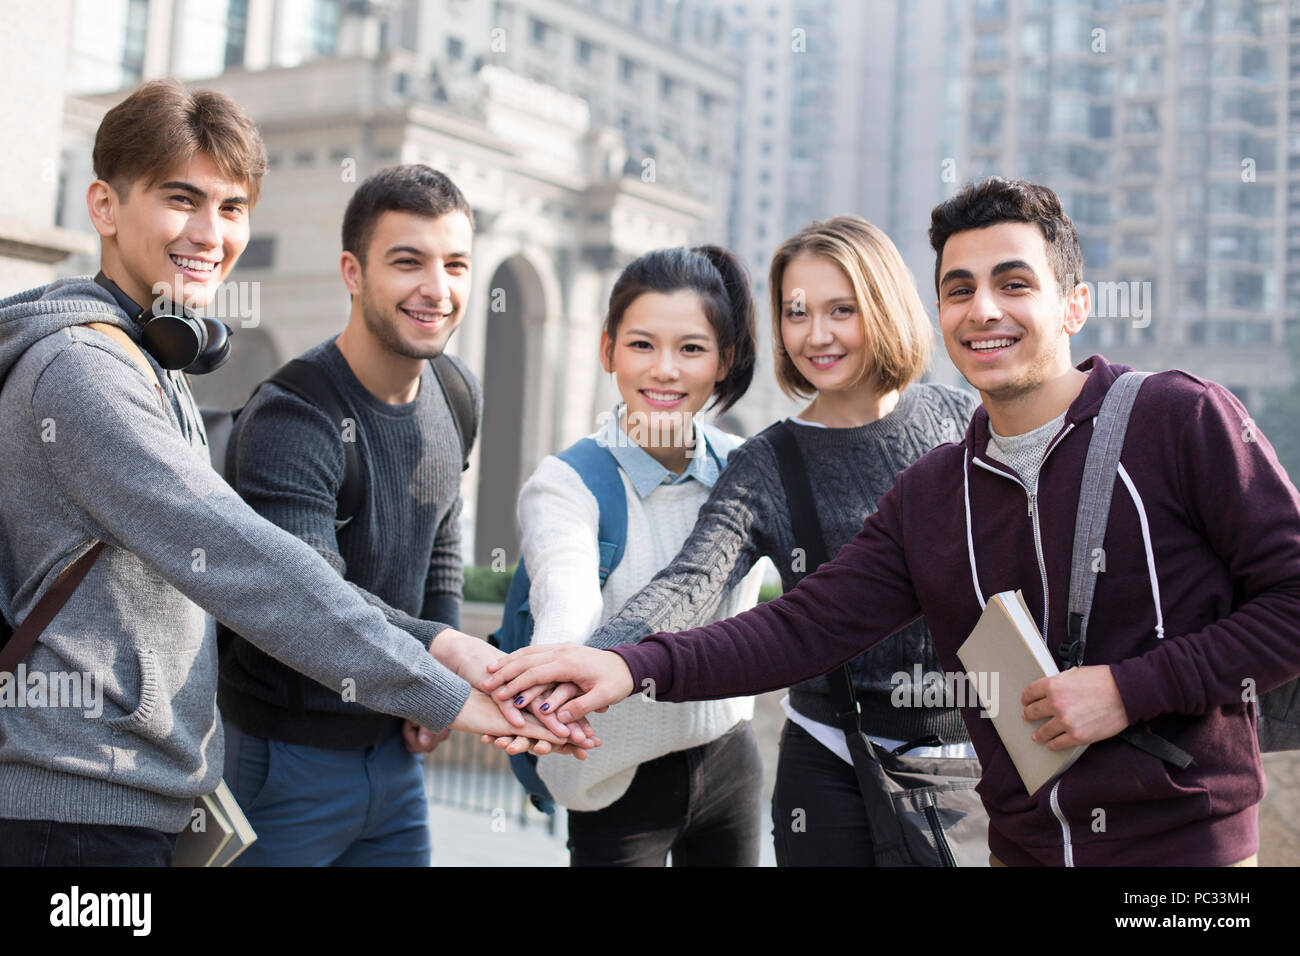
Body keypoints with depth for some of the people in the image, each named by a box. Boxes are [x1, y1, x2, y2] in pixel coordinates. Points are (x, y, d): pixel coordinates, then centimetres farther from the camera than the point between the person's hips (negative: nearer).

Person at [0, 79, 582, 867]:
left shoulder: (156, 373, 17)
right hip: (72, 809, -10)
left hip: (151, 803, 10)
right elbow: (233, 559, -24)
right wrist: (442, 693, -25)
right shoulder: (79, 366, -15)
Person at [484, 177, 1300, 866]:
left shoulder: (1185, 419, -8)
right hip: (1024, 844, 5)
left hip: (1185, 840, -4)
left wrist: (1132, 687, -17)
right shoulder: (929, 496, 6)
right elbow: (807, 624, -1)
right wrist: (636, 666, -15)